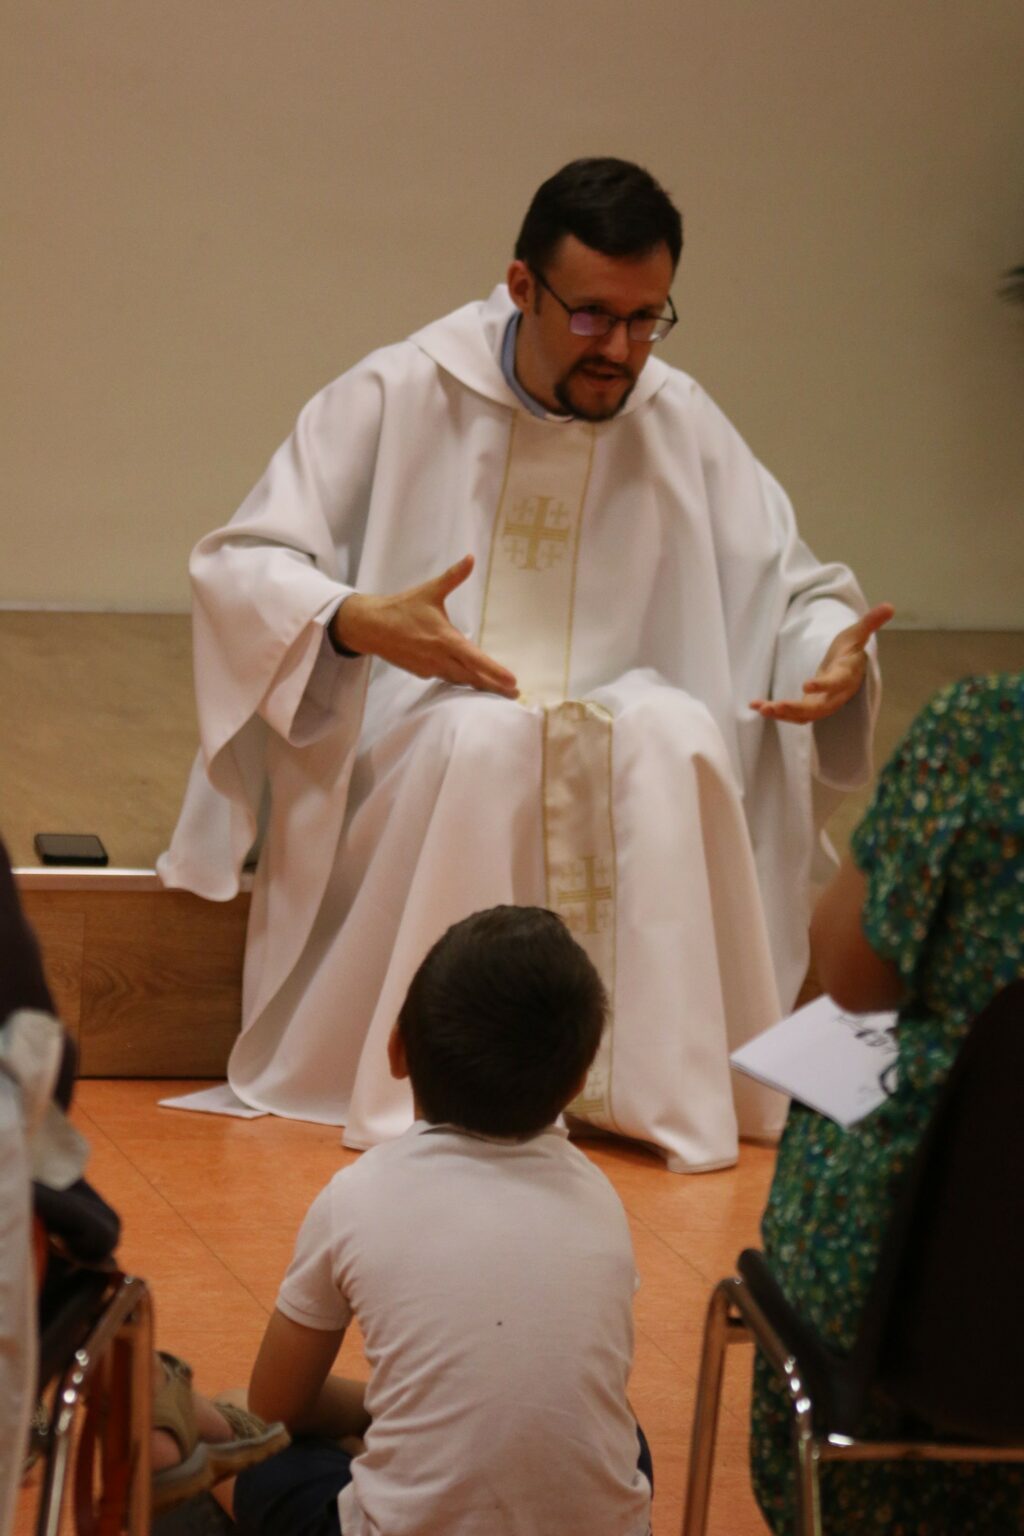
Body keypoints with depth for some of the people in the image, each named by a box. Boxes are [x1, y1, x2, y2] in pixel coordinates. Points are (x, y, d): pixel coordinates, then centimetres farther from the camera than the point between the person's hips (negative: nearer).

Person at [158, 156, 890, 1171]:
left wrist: (834, 649, -16)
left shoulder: (681, 423, 4)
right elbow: (236, 568, -7)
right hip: (406, 760, -3)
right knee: (485, 733, -36)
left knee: (675, 730, -30)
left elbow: (793, 587, 9)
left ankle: (659, 1079, -26)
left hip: (619, 781, 3)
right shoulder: (399, 397, -6)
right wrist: (357, 621, -27)